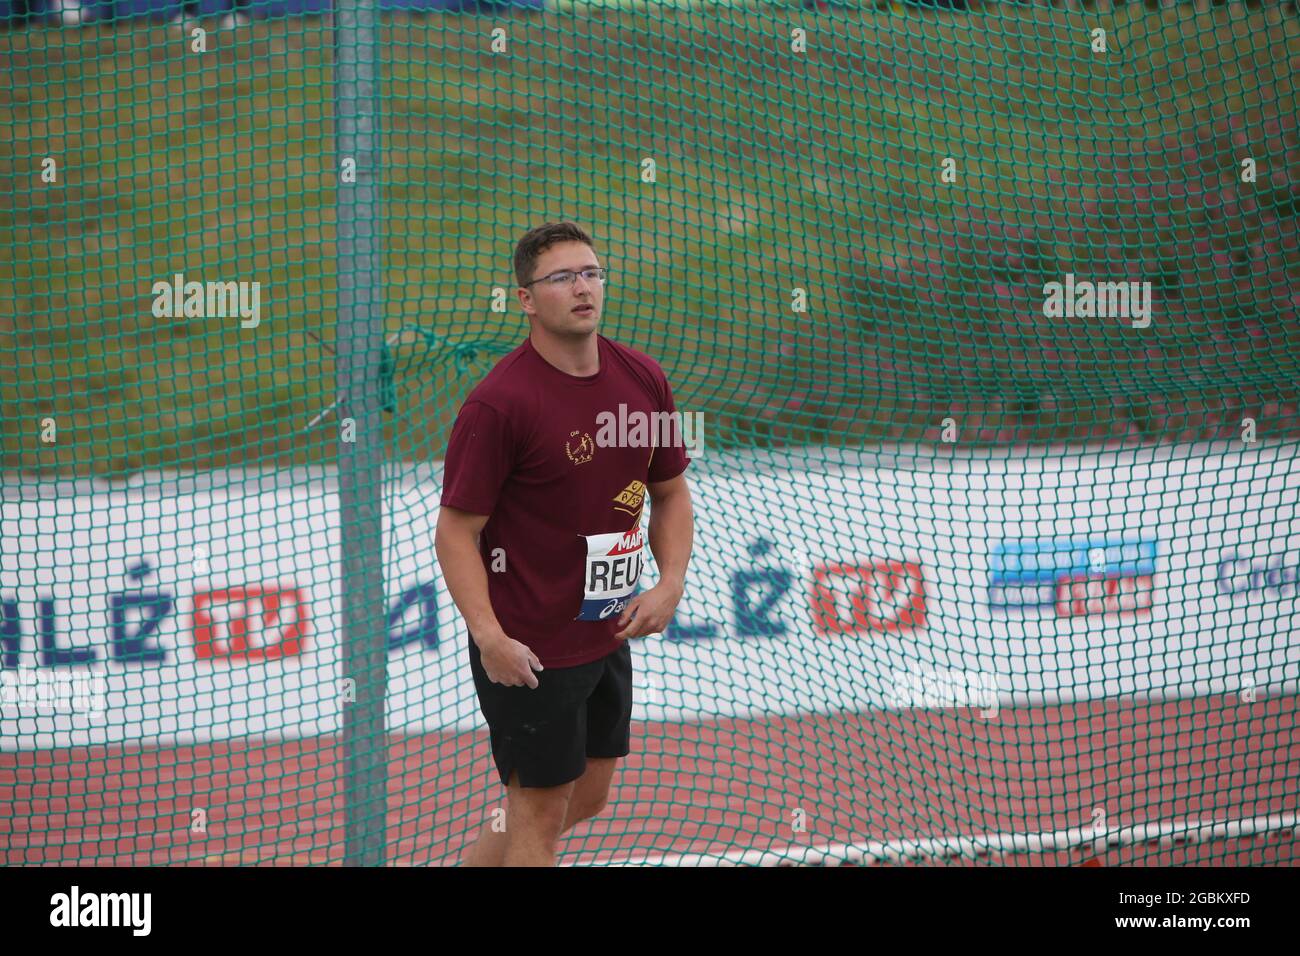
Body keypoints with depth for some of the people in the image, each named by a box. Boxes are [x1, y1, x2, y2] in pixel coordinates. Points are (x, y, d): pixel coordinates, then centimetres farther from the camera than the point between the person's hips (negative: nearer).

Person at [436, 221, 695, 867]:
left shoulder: (642, 379, 2)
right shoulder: (498, 402, -18)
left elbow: (671, 493, 14)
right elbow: (457, 530, -16)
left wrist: (670, 583, -2)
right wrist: (489, 636, -26)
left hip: (608, 638, 7)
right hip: (527, 653, -7)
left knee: (587, 798, 18)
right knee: (541, 813, 2)